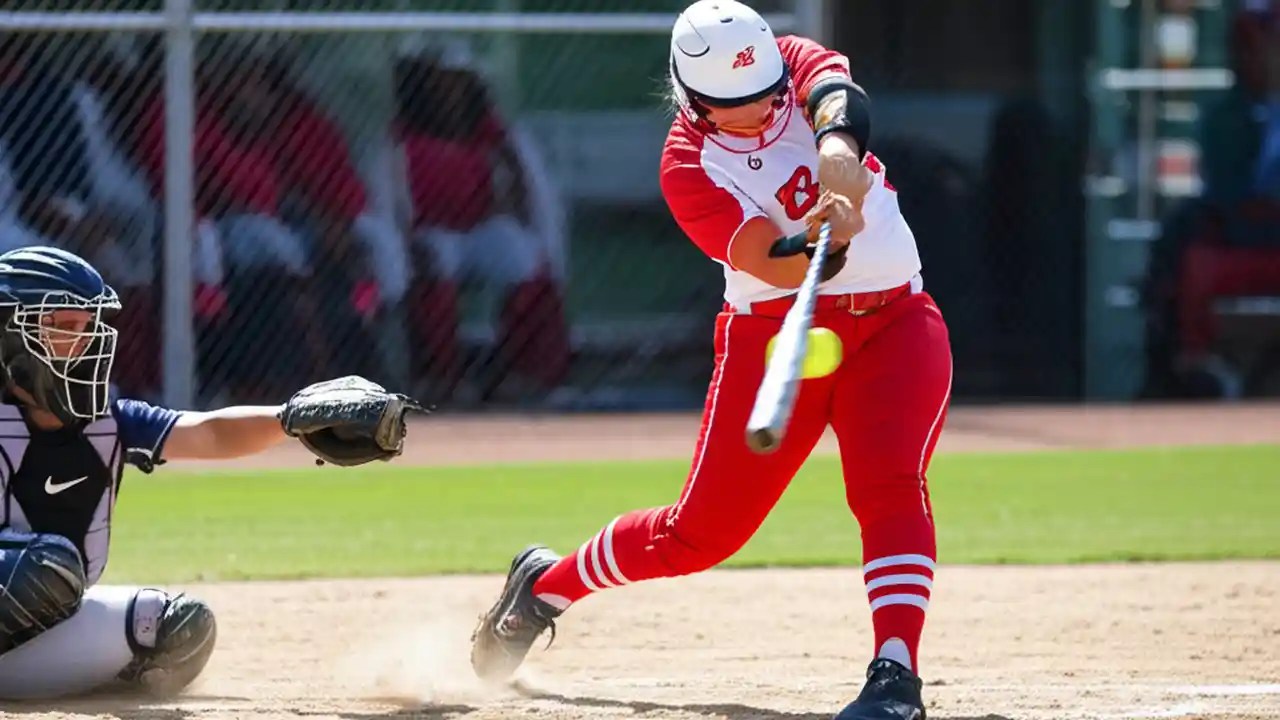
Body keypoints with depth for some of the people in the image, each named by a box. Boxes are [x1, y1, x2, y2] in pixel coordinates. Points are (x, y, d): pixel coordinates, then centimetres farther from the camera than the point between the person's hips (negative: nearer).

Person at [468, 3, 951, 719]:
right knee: (701, 531, 1)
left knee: (889, 483, -23)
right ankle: (545, 584, 25)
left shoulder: (795, 63, -4)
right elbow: (774, 264, -26)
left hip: (894, 319, 2)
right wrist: (813, 241, -48)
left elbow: (838, 94, -28)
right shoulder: (689, 165, -14)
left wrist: (837, 148, -50)